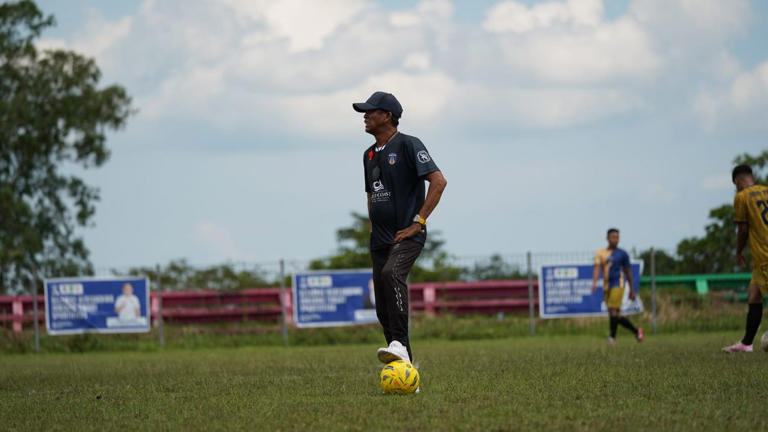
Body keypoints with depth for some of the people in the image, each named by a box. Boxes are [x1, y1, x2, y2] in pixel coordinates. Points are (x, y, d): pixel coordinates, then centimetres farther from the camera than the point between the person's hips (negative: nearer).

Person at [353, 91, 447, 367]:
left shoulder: (407, 145, -7)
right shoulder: (370, 155, 17)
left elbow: (438, 181, -15)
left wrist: (418, 222, -18)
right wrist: (372, 226, 16)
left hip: (408, 236, -8)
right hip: (380, 240, 8)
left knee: (391, 274, -36)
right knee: (384, 310, 4)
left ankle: (400, 345, -41)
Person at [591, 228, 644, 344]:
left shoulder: (622, 254, 5)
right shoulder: (600, 253, 11)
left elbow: (628, 272, 10)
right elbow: (597, 268, -1)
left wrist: (632, 290, 12)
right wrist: (594, 283, -19)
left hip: (617, 285, -4)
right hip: (606, 286, 4)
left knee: (613, 311, -18)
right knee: (616, 316, 6)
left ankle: (612, 337, -16)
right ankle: (636, 331, 22)